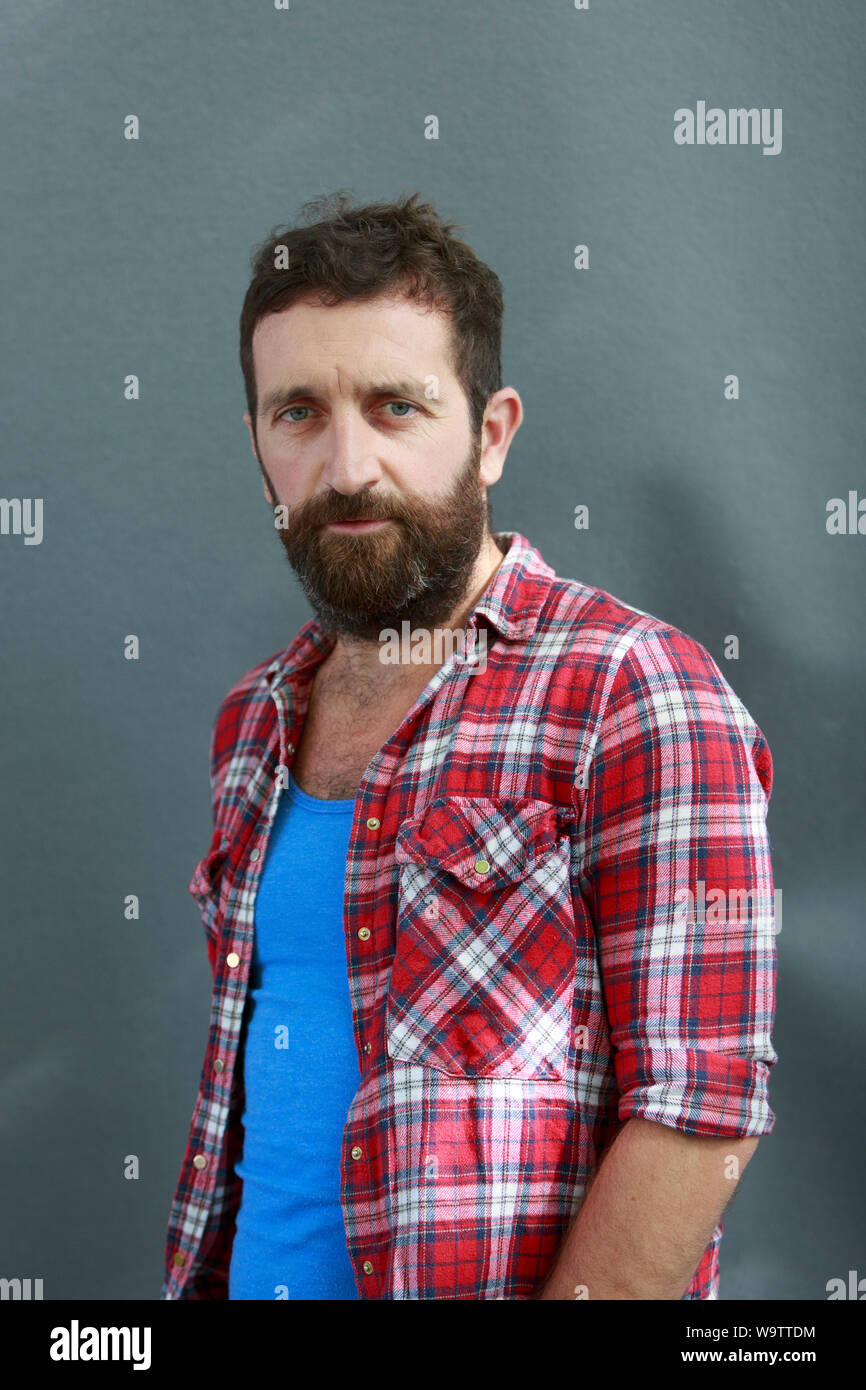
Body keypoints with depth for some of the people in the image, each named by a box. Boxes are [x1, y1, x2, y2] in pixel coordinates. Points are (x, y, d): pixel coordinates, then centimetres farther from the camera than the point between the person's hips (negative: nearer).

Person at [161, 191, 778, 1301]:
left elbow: (698, 1114, -19)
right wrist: (199, 1275, 4)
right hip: (247, 1274, 6)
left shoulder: (635, 690, -16)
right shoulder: (255, 721, 6)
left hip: (498, 1271, -5)